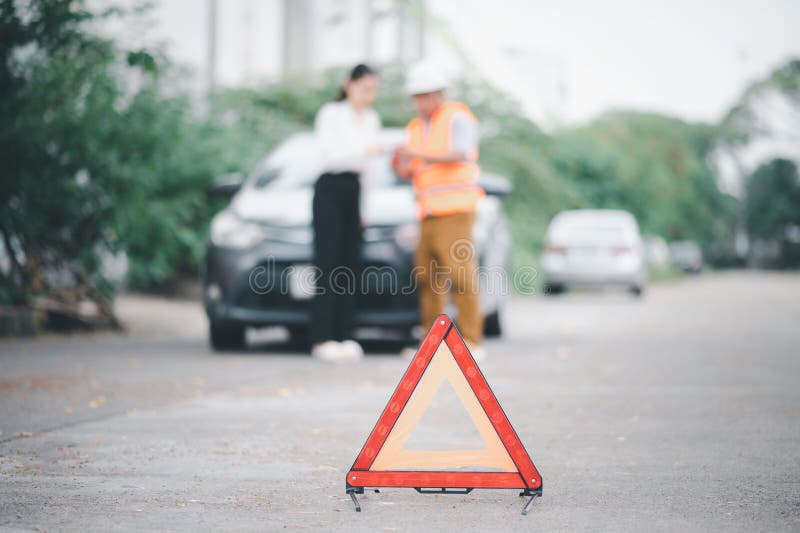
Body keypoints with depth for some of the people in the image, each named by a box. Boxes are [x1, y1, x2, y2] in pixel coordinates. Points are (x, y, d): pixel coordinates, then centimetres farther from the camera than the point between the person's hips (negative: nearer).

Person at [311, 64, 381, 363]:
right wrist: (365, 150, -28)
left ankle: (344, 336, 3)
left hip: (356, 192, 6)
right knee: (328, 265, -11)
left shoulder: (372, 120, 14)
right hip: (330, 190, -6)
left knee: (349, 266, 2)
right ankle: (322, 339, -14)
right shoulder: (331, 114, -3)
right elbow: (330, 155, -15)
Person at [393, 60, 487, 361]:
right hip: (428, 213, 7)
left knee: (460, 275, -12)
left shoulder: (458, 118, -4)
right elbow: (409, 173, 14)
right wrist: (401, 165, -10)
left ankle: (471, 342, -10)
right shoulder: (415, 129, 19)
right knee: (427, 278, 3)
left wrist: (420, 155, -29)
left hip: (455, 209, -7)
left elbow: (459, 156, -20)